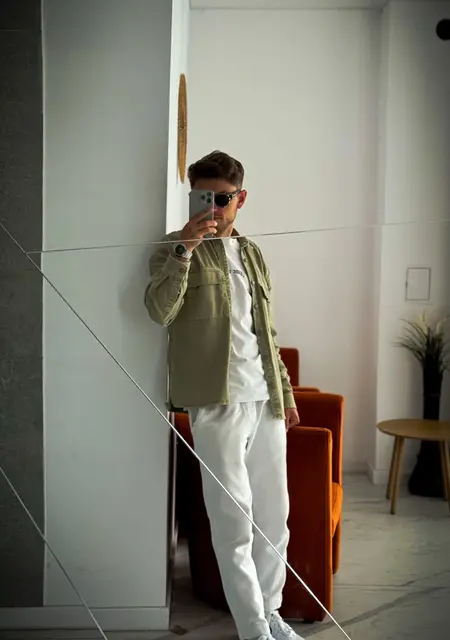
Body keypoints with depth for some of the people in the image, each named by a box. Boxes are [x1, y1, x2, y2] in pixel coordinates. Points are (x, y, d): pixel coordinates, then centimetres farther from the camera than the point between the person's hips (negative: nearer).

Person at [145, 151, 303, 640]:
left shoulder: (252, 254, 17)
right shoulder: (178, 248, -1)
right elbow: (159, 312, -19)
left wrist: (285, 389, 19)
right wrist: (185, 248, -29)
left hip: (265, 399, 6)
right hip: (218, 402, -6)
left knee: (274, 516, 13)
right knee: (234, 522, 0)